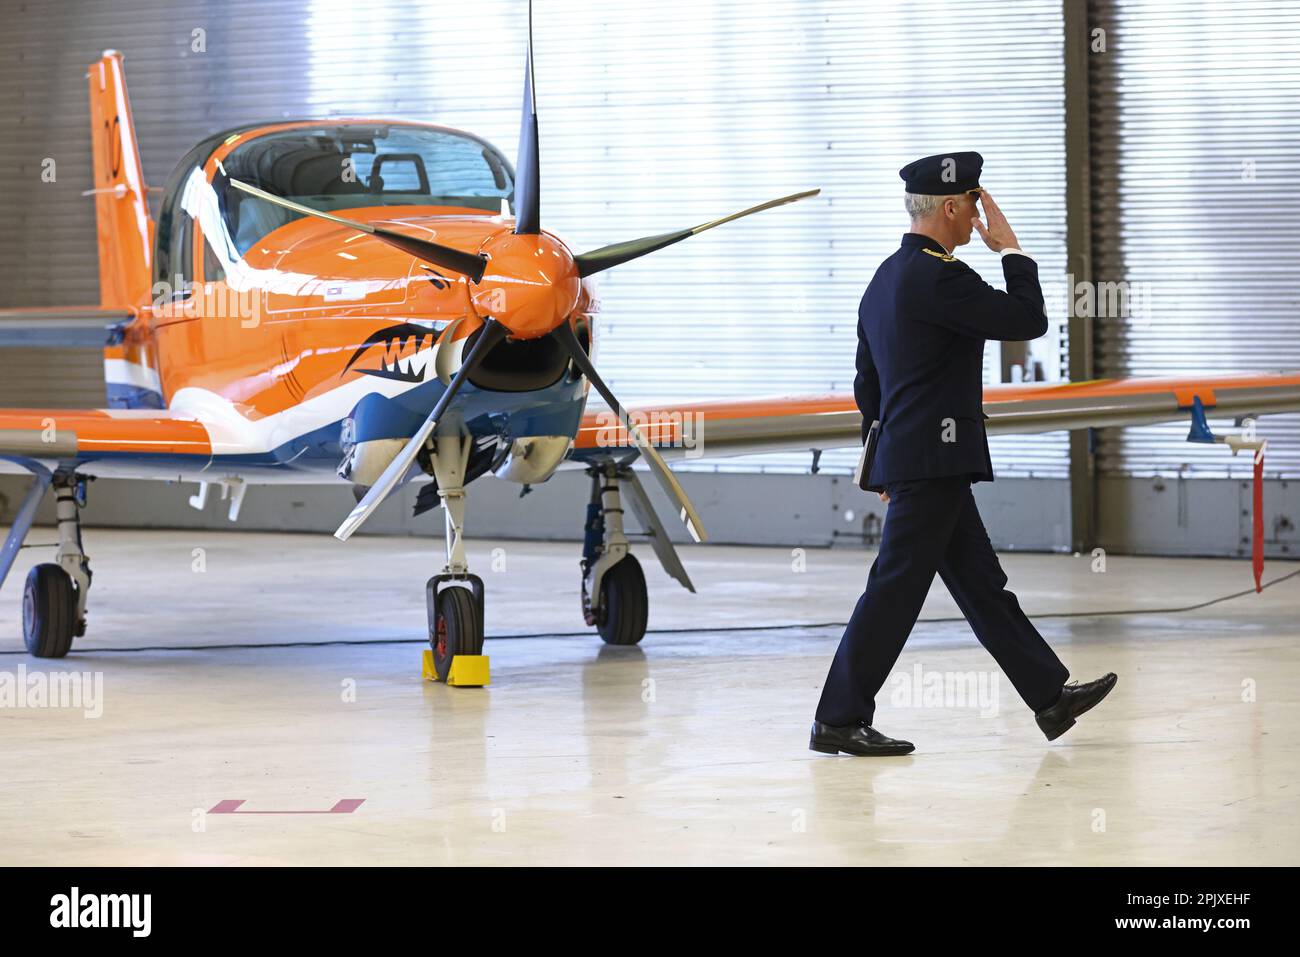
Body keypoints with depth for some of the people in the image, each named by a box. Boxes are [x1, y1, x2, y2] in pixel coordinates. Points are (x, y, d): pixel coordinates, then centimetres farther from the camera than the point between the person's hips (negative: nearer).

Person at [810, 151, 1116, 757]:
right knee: (896, 591, -6)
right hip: (933, 463, -11)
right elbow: (1028, 320, -15)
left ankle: (1050, 696, 19)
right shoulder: (939, 277, -17)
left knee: (982, 584, 13)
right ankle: (839, 721, -3)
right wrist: (1010, 248, -3)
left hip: (909, 459, 11)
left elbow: (867, 383, 20)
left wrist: (885, 460, 26)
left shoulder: (887, 277, 14)